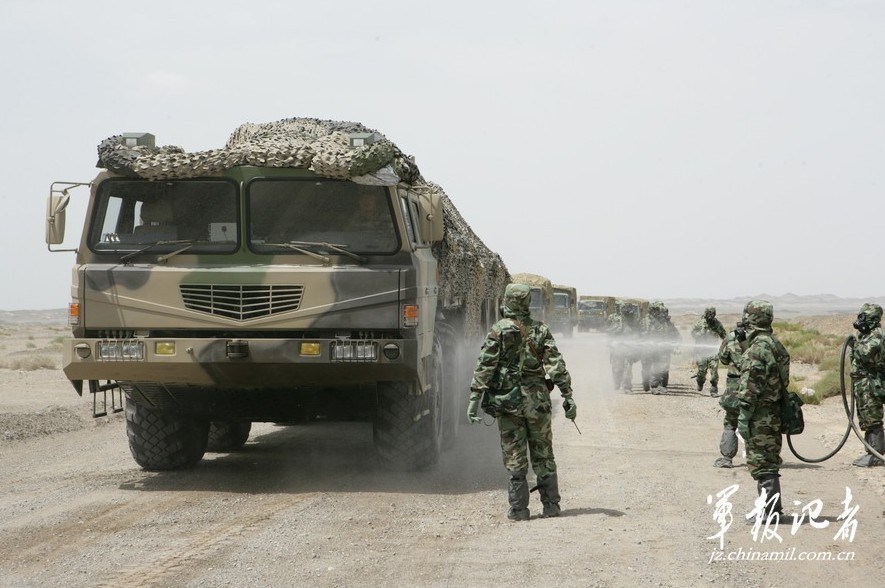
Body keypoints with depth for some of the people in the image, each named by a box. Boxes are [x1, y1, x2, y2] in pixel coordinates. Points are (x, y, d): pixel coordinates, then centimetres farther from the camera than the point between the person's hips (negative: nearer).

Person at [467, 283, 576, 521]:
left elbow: (485, 366, -9)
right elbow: (556, 365, -1)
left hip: (509, 399, -3)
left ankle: (518, 509, 1)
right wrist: (568, 396, -1)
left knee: (514, 457, 2)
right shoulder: (540, 330, 5)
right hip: (538, 398, 3)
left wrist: (474, 398, -9)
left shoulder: (499, 330, -4)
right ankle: (551, 505, 14)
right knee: (543, 454, 12)